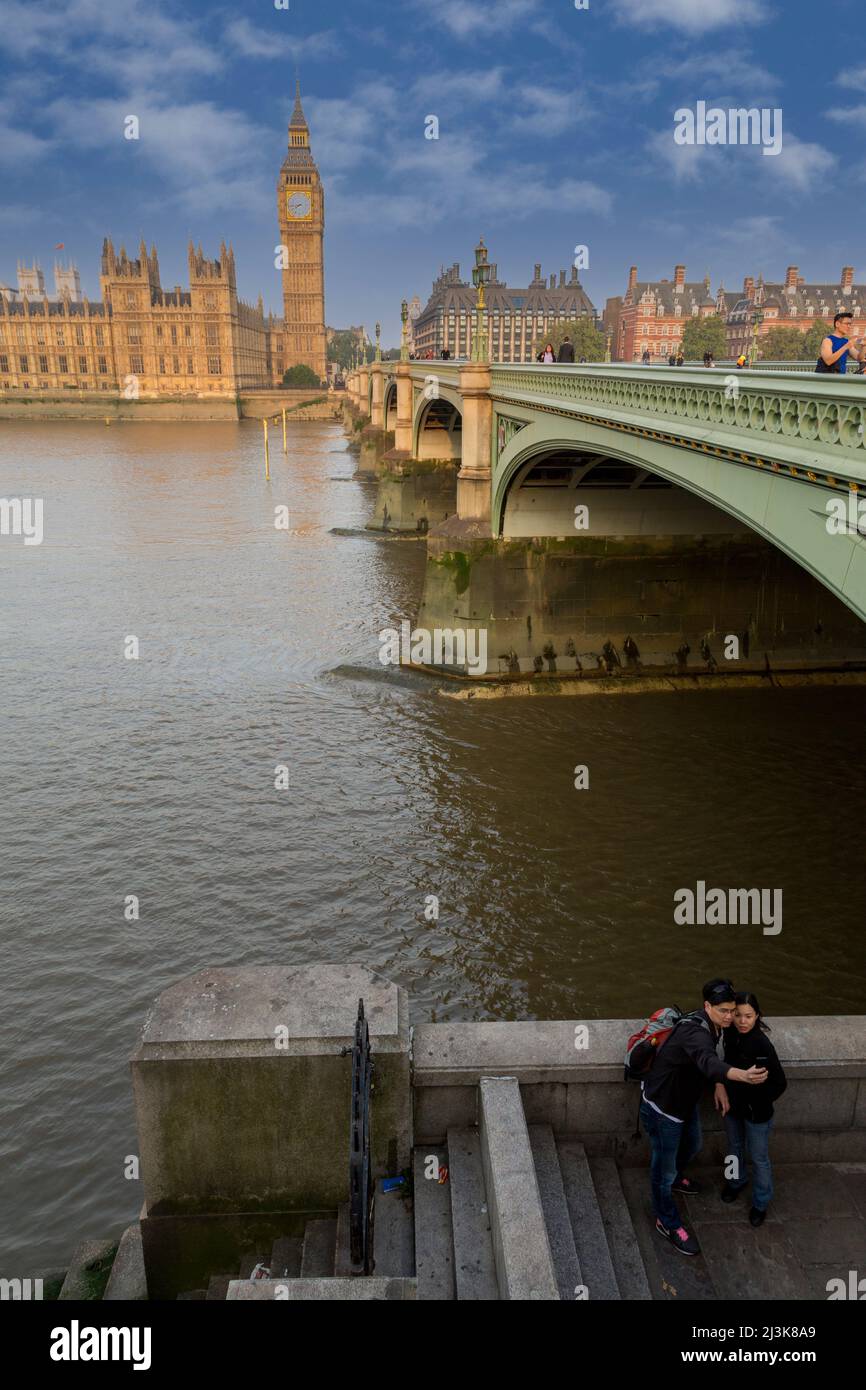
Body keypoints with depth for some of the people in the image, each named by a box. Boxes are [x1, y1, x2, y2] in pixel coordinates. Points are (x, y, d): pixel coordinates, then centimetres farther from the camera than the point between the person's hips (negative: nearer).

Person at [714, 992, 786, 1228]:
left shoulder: (762, 1045, -32)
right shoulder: (730, 1034, -15)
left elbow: (779, 1083, -23)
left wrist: (759, 1103, -13)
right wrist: (720, 1084, -12)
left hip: (756, 1112, -5)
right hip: (733, 1104, 5)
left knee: (758, 1158, 16)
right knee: (734, 1147, 28)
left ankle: (761, 1203, 40)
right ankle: (736, 1181, 55)